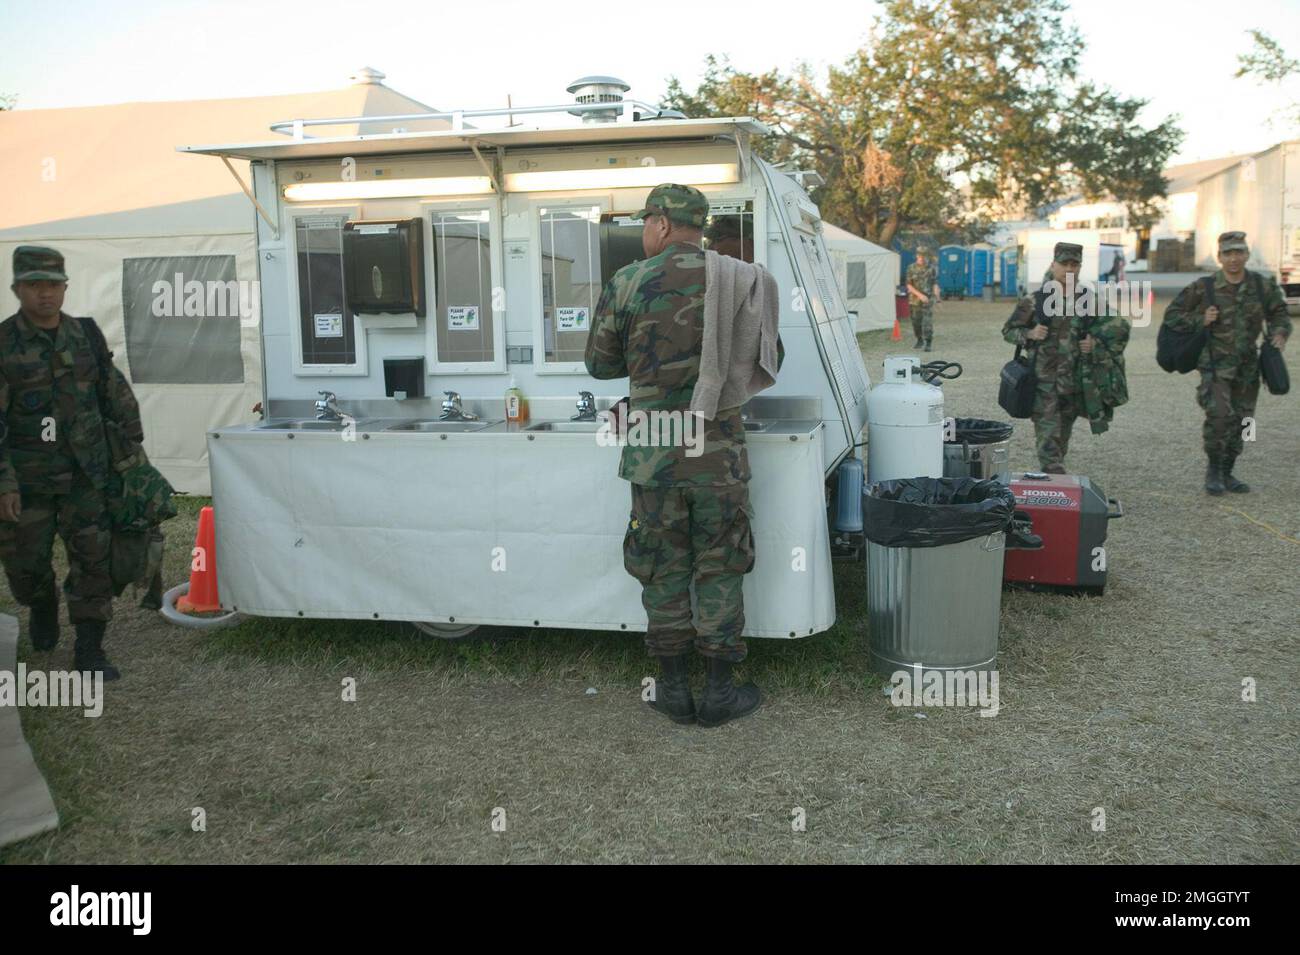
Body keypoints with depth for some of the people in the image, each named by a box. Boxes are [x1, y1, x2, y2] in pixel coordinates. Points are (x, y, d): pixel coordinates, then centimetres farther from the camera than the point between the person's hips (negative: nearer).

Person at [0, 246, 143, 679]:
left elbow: (116, 392, 13)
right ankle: (42, 609, 42)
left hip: (85, 473, 2)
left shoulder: (86, 335, 2)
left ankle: (89, 649, 5)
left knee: (92, 558, -2)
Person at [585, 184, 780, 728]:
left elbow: (599, 364, 5)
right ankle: (719, 693, 15)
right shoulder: (741, 279, 0)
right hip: (720, 454, 1)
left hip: (653, 454, 0)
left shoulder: (626, 285, -4)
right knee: (719, 569, 10)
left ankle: (673, 689, 19)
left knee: (663, 568, 11)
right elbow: (766, 362, 11)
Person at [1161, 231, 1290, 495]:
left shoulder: (1263, 285, 2)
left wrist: (1279, 333, -6)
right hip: (1215, 364, -4)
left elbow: (1279, 314, 14)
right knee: (1220, 415, -19)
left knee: (1240, 420, 10)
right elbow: (1172, 315, 0)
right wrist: (1200, 320, -16)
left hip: (1247, 366, 4)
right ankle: (1213, 468, 0)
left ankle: (1226, 473, 25)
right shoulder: (1204, 288, -6)